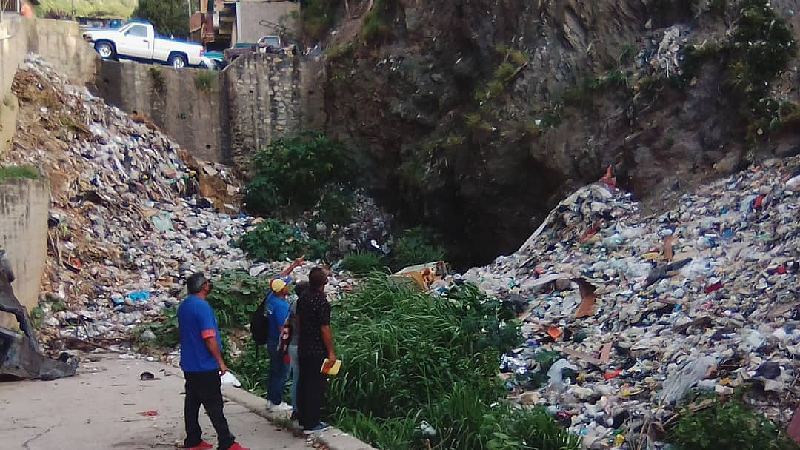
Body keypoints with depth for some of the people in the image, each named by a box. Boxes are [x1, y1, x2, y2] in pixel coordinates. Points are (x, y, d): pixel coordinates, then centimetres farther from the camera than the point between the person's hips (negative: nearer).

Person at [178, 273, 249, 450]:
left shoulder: (184, 306, 9)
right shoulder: (202, 306, -19)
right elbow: (209, 338, -22)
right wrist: (220, 362, -14)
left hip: (189, 364, 9)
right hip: (205, 365, -9)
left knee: (192, 402, 12)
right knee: (214, 405, -5)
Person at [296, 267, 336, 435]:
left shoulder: (303, 298, 3)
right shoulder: (322, 302, -21)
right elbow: (325, 329, -20)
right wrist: (331, 352, -14)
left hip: (303, 348, 8)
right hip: (318, 351, -8)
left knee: (304, 383, 16)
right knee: (316, 386, 0)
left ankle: (303, 418, 26)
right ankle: (311, 424, 6)